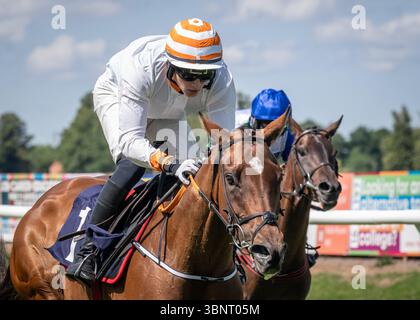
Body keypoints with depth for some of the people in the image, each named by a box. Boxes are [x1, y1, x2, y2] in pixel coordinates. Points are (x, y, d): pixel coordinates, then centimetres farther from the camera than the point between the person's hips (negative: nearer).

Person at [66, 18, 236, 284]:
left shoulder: (222, 81, -37)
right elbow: (129, 140, -48)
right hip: (116, 95, -4)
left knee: (189, 174, -11)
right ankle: (88, 249, -18)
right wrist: (170, 164, -64)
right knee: (132, 165, -27)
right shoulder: (141, 67, -46)